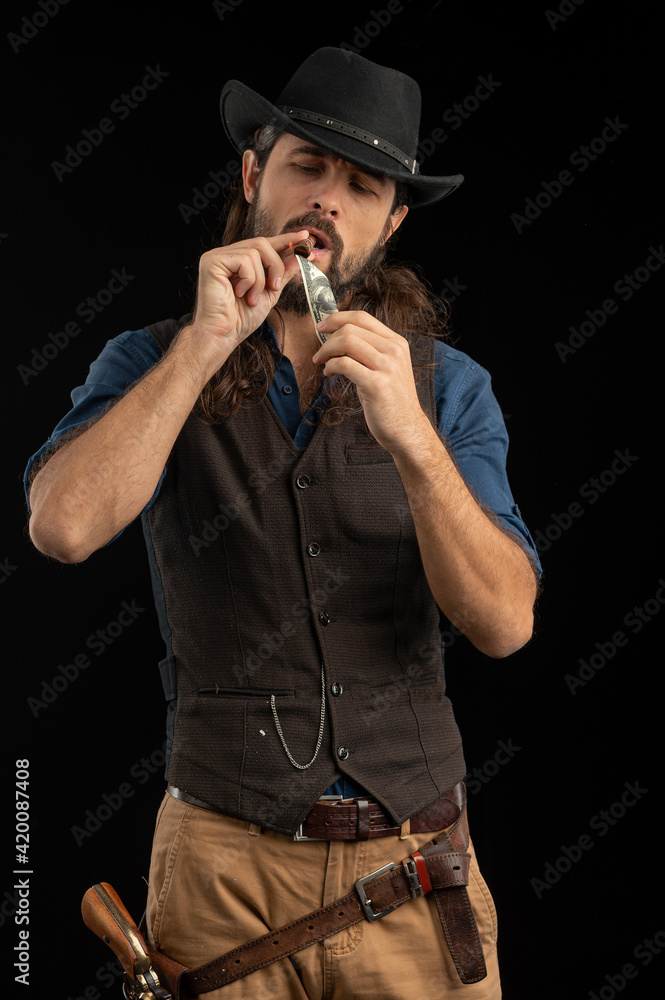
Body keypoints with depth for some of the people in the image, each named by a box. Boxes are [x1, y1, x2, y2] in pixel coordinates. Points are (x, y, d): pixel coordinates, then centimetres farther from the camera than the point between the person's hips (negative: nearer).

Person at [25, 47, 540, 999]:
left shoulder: (447, 385, 1)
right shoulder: (151, 364, 0)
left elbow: (505, 623, -10)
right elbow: (63, 526, -19)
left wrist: (409, 433, -23)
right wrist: (207, 340, -19)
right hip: (226, 858, -1)